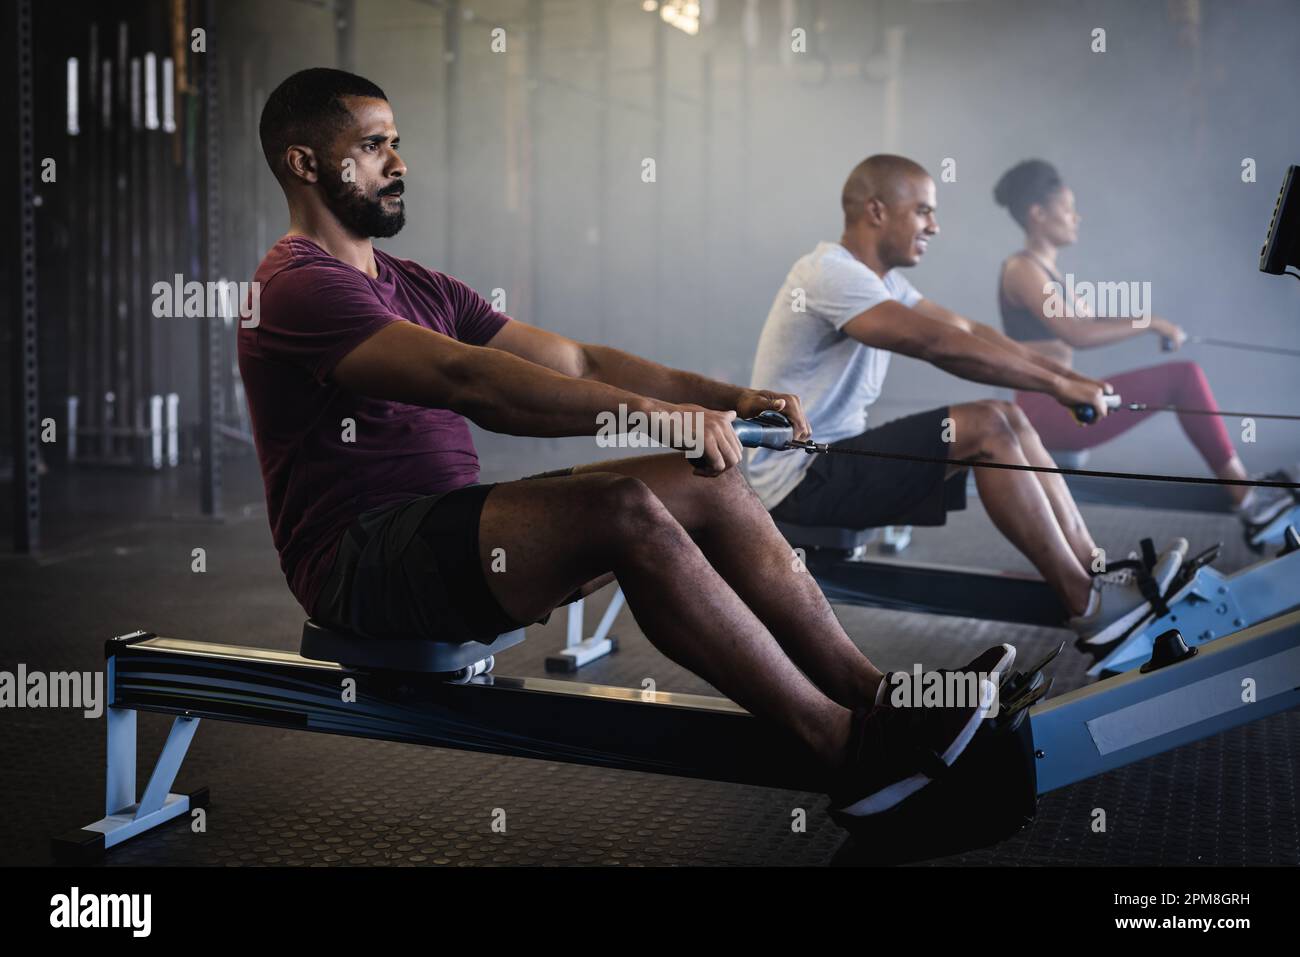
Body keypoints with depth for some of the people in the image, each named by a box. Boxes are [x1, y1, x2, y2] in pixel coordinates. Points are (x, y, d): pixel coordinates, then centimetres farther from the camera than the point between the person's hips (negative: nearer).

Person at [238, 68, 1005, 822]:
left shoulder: (416, 287, 20)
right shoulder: (300, 288, -10)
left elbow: (574, 361, 12)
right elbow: (464, 380, -26)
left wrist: (726, 396, 0)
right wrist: (645, 410, -34)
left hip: (450, 528, 9)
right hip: (365, 564, -9)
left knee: (710, 486, -6)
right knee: (624, 509, -30)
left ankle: (873, 697, -10)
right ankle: (843, 749, -28)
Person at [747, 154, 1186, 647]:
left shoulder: (876, 278, 13)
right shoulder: (831, 274, -19)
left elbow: (965, 329, 11)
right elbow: (943, 345, -28)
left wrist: (1063, 374, 1)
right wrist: (1056, 385, -23)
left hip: (838, 456, 10)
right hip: (800, 477, -10)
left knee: (1009, 421, 3)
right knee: (985, 429, -20)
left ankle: (1095, 570, 1)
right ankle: (1086, 604, -14)